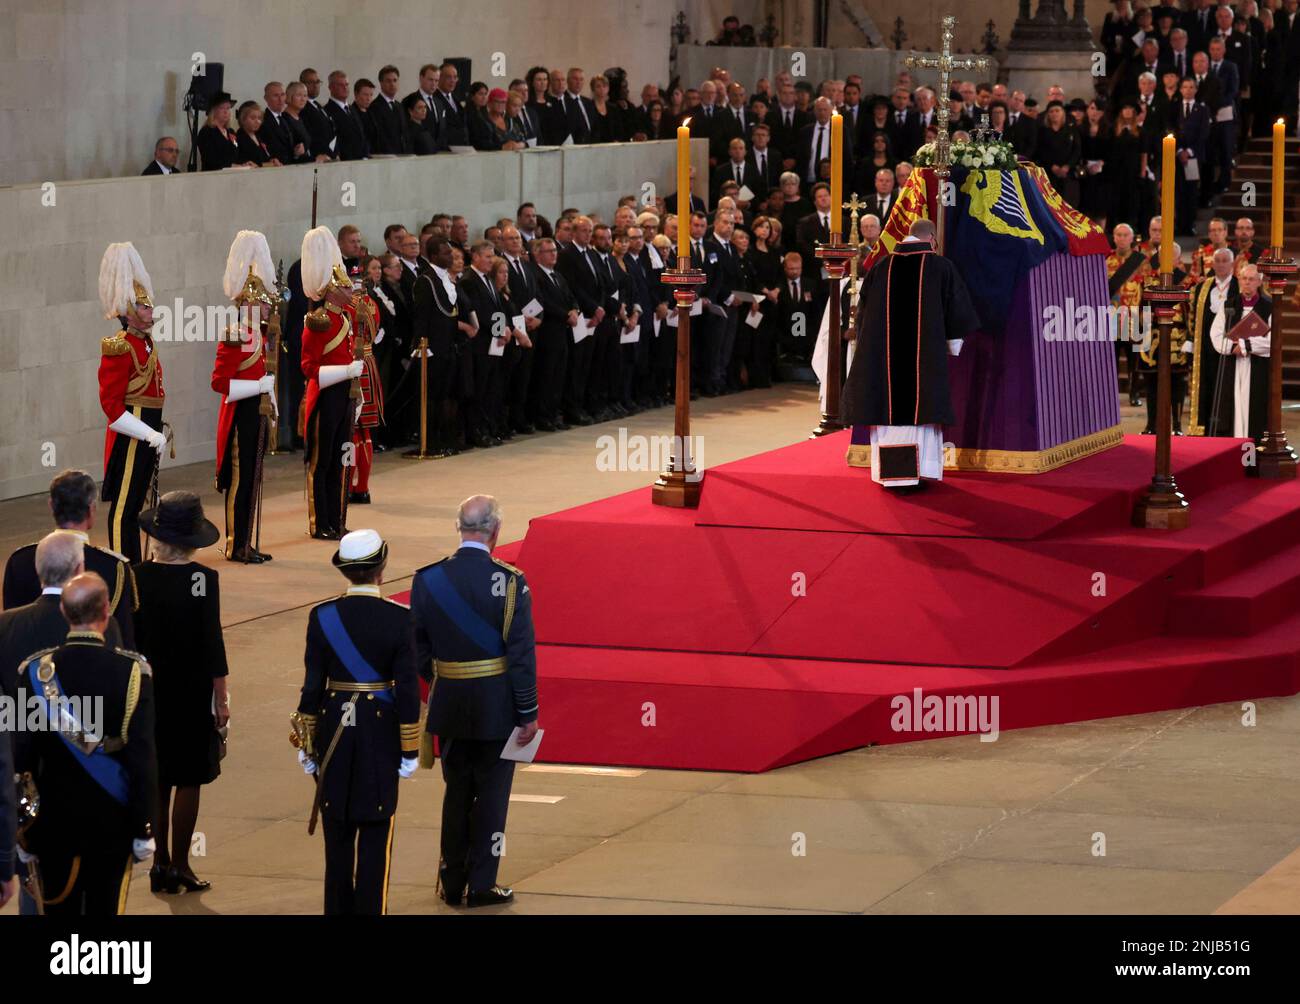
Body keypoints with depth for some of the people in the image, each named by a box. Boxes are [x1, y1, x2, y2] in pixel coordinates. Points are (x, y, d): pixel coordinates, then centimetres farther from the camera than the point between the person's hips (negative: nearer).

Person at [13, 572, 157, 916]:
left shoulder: (36, 671, -9)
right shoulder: (132, 671, -13)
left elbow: (21, 758, -7)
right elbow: (143, 758, -12)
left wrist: (22, 834, 3)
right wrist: (144, 830, -3)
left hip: (54, 822, 1)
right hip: (112, 822, -1)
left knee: (59, 910, 10)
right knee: (105, 909, 7)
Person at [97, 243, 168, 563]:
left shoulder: (146, 344, 13)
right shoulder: (120, 349, -15)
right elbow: (112, 405, -19)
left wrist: (157, 435, 17)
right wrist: (151, 435, -21)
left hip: (146, 437, 9)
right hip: (129, 440, -9)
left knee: (134, 506, 13)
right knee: (123, 509, -4)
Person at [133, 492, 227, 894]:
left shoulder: (137, 577, -7)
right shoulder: (202, 579, -15)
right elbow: (212, 641, -13)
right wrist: (221, 697, -4)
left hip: (149, 689, 3)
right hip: (192, 691, -3)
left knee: (156, 780, 14)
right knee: (188, 781, 6)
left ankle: (161, 862, 19)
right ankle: (179, 865, 7)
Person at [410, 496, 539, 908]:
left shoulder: (427, 580, -5)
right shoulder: (510, 582, -15)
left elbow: (418, 650, 3)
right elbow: (521, 654, -14)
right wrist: (528, 713, -7)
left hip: (448, 704, 3)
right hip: (496, 708, -3)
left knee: (456, 792, 17)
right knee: (491, 794, 8)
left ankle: (452, 883, 22)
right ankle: (481, 885, 12)